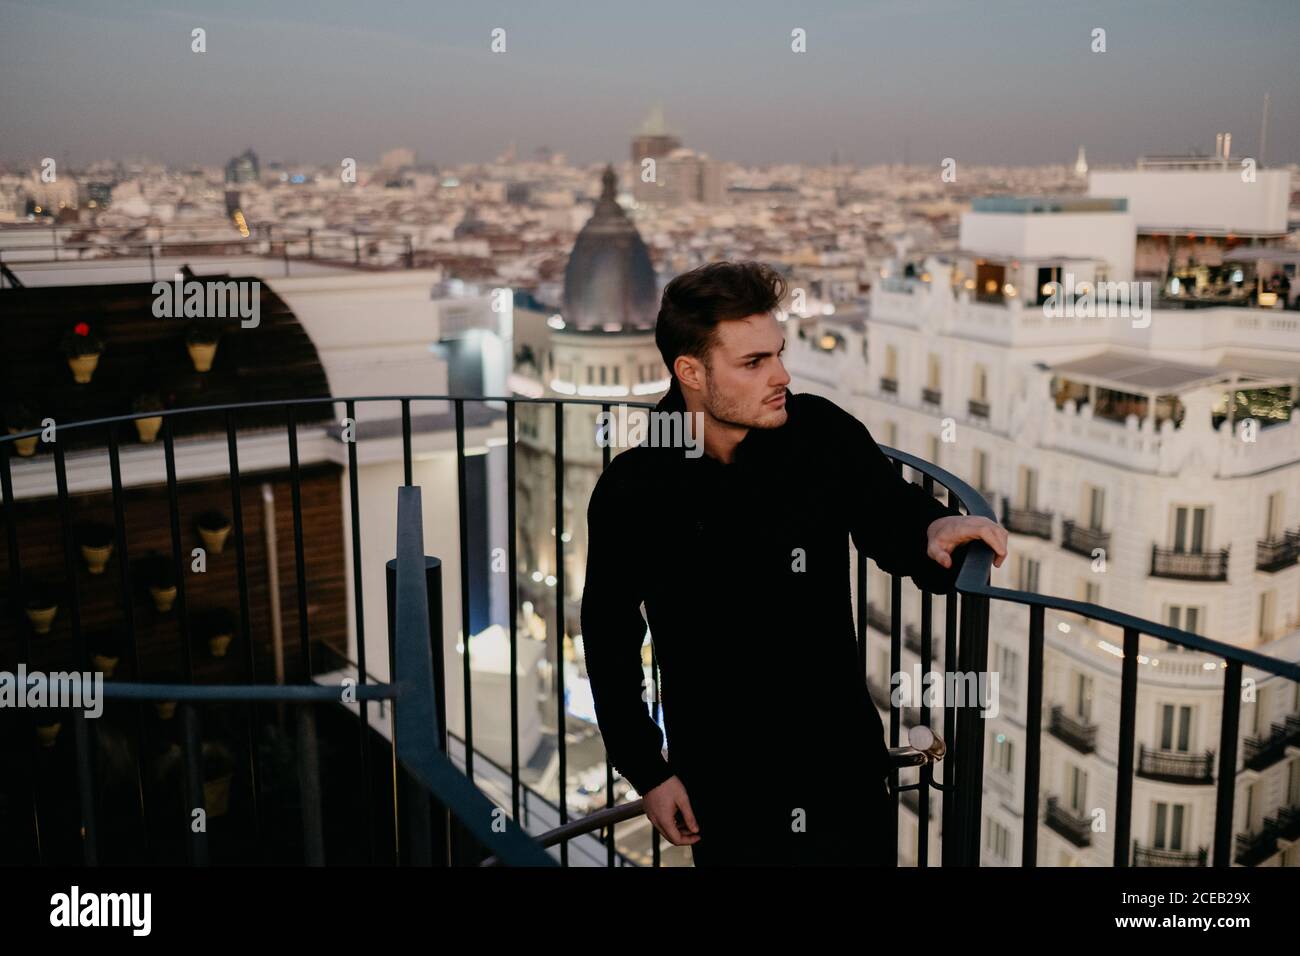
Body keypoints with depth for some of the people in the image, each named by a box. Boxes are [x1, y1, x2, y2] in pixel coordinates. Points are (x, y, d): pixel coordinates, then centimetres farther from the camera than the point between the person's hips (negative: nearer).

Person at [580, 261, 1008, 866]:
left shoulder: (823, 435, -12)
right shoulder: (631, 492, -12)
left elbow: (894, 518, 0)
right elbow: (610, 640, -1)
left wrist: (936, 530, -25)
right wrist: (646, 772, 0)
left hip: (843, 763, 1)